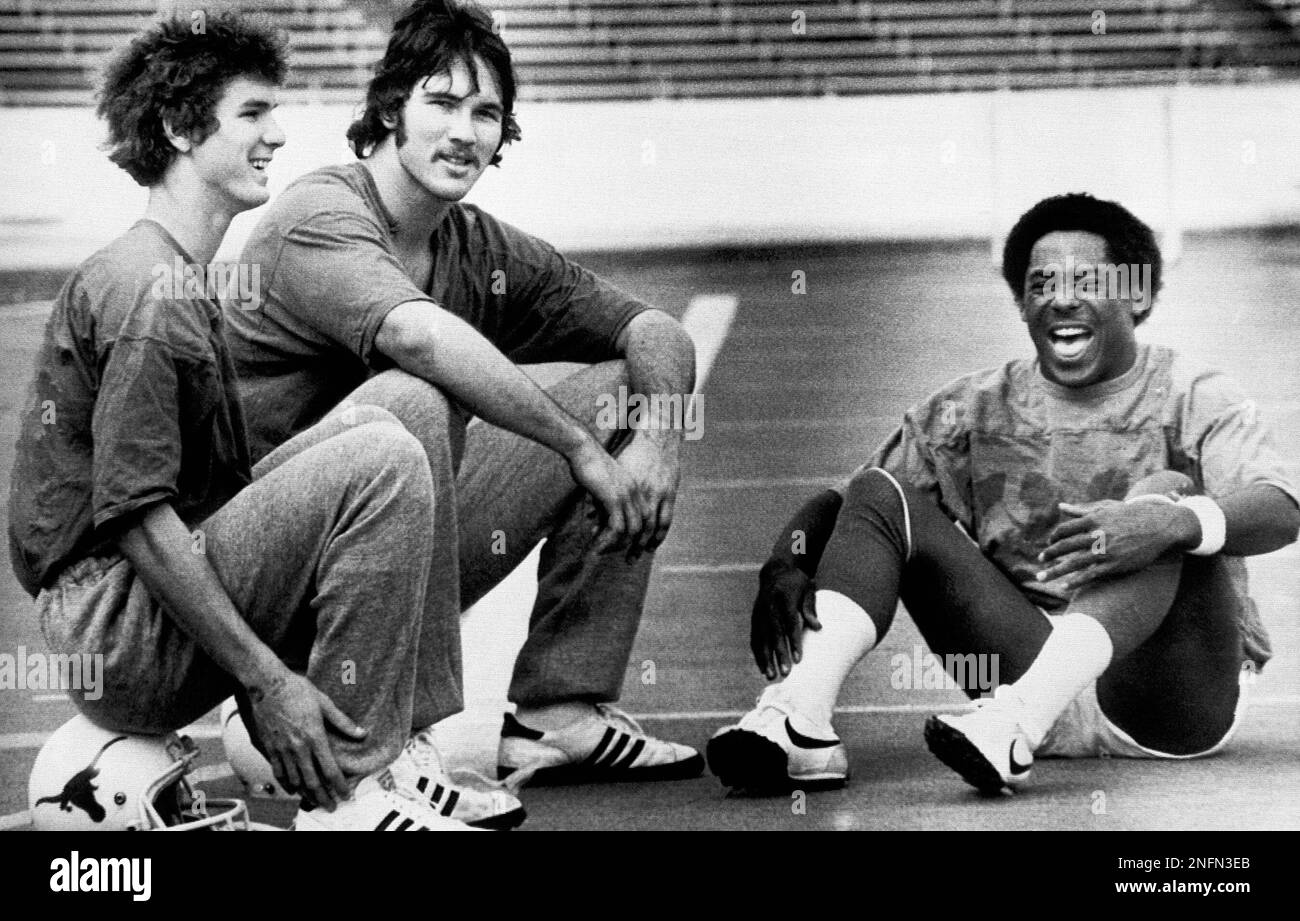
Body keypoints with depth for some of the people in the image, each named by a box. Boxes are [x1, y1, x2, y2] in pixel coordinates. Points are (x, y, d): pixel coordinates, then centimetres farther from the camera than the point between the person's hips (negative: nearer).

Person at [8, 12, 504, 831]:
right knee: (383, 459, -19)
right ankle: (350, 791, -18)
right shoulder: (151, 291, -14)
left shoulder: (181, 280, 19)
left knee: (375, 424, 15)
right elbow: (135, 513, -21)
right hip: (117, 628, -10)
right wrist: (268, 681, -21)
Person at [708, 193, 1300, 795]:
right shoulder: (977, 410, 9)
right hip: (1029, 665, 3)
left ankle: (1015, 723, -45)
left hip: (1175, 696, -3)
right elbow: (843, 501, 6)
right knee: (883, 494, -5)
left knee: (1166, 492, -27)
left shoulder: (1192, 402, -1)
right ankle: (801, 721, -29)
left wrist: (1172, 523, -41)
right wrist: (783, 567, -16)